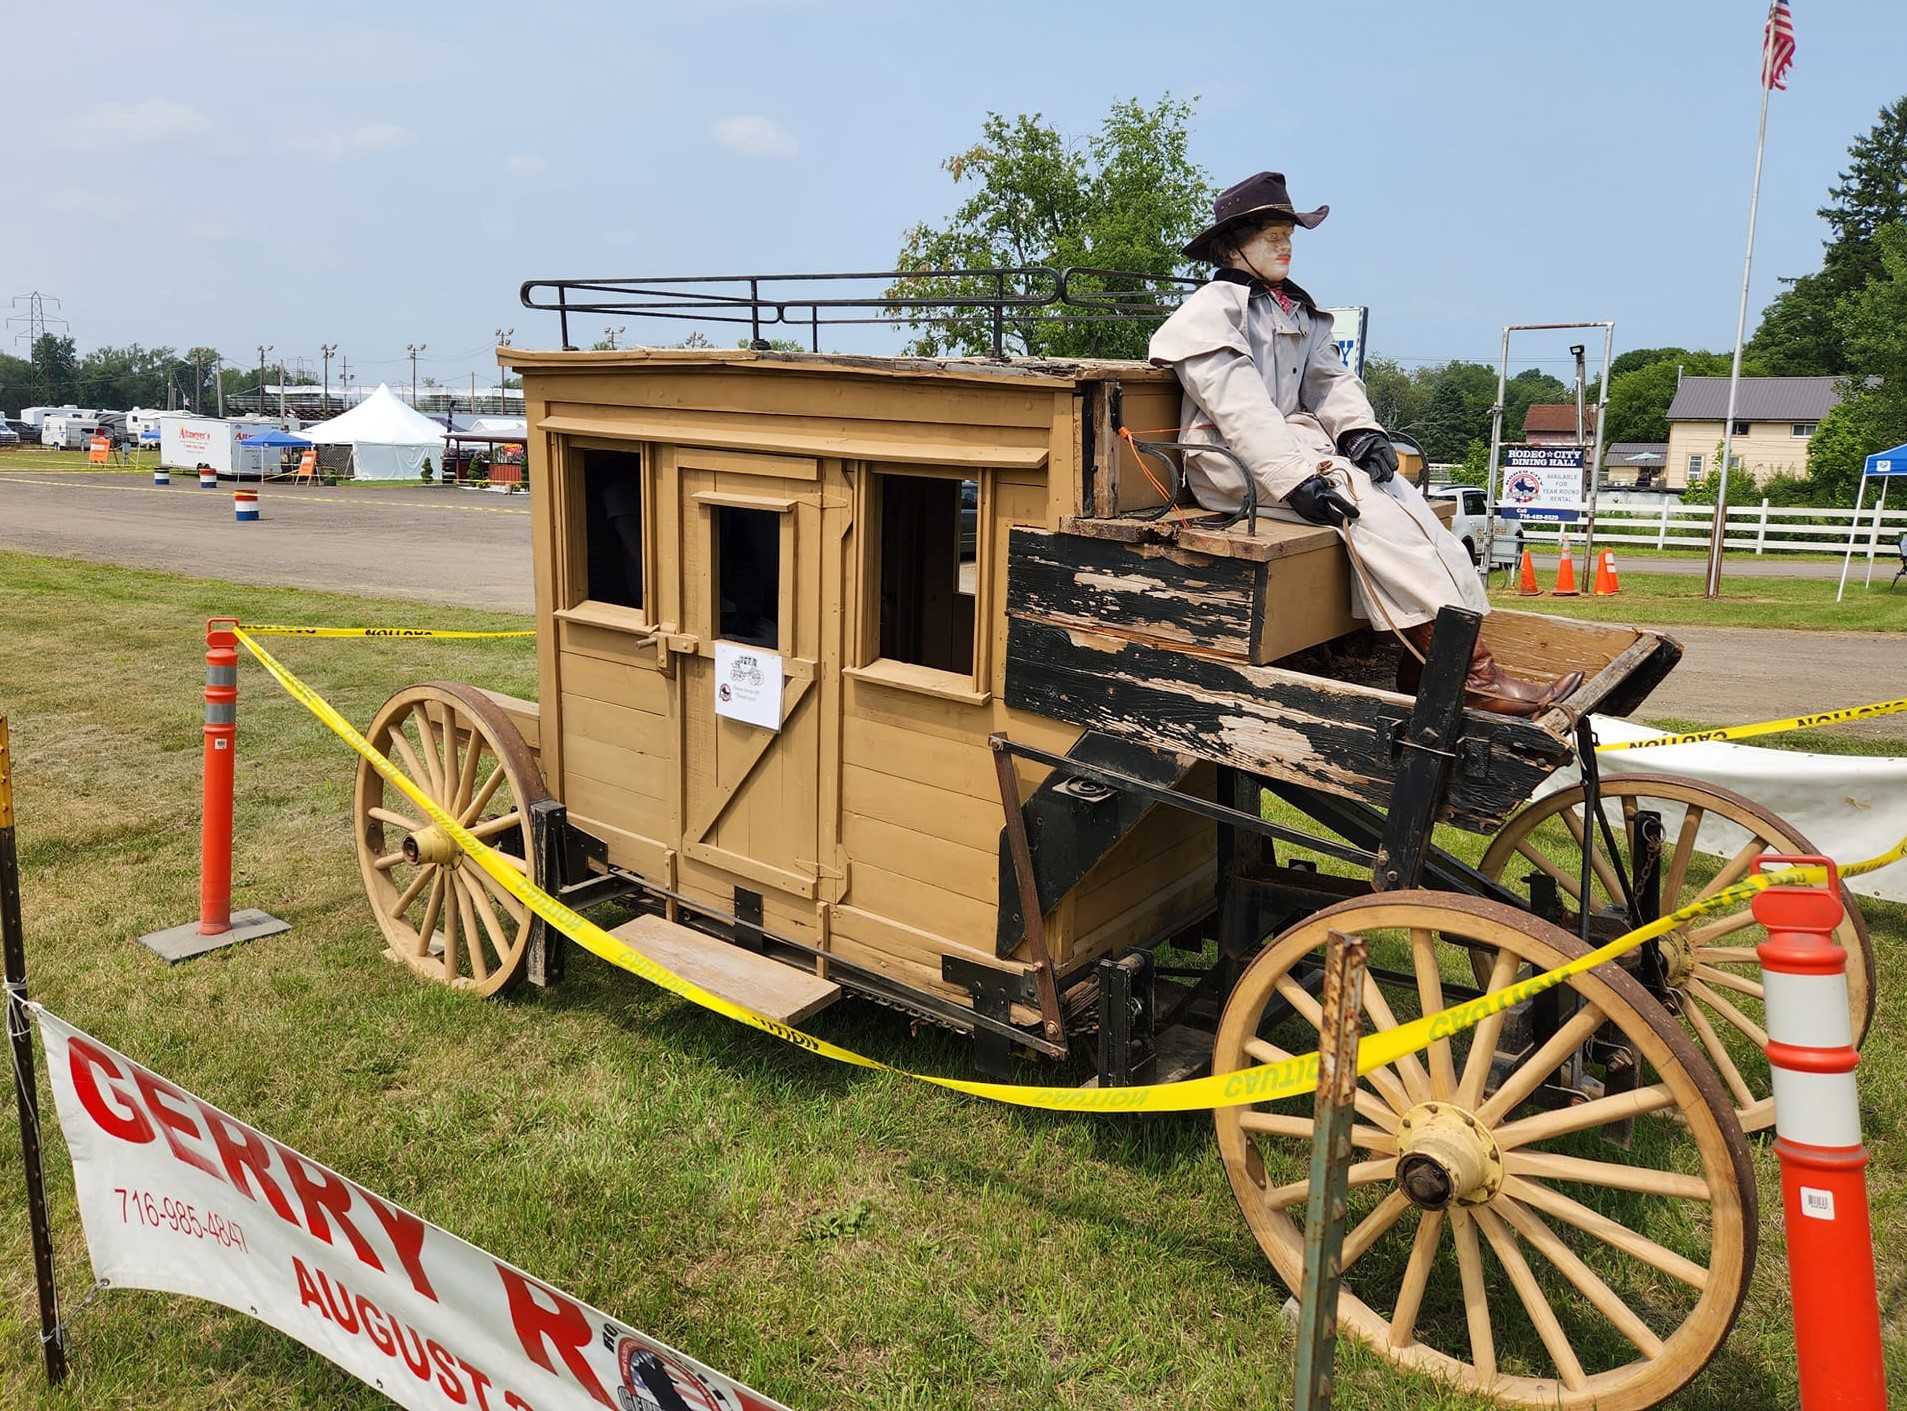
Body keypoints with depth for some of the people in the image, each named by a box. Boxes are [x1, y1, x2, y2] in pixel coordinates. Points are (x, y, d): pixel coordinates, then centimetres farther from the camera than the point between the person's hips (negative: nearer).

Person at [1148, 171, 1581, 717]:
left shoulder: (1299, 312, 22)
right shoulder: (1209, 311, -4)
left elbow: (1331, 379, 12)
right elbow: (1239, 409, -18)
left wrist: (1359, 429, -11)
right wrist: (1296, 478, -28)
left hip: (1297, 442, 8)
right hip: (1232, 461, -8)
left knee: (1393, 488, -18)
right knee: (1356, 498, -28)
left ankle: (1422, 667, -27)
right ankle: (1471, 675, -34)